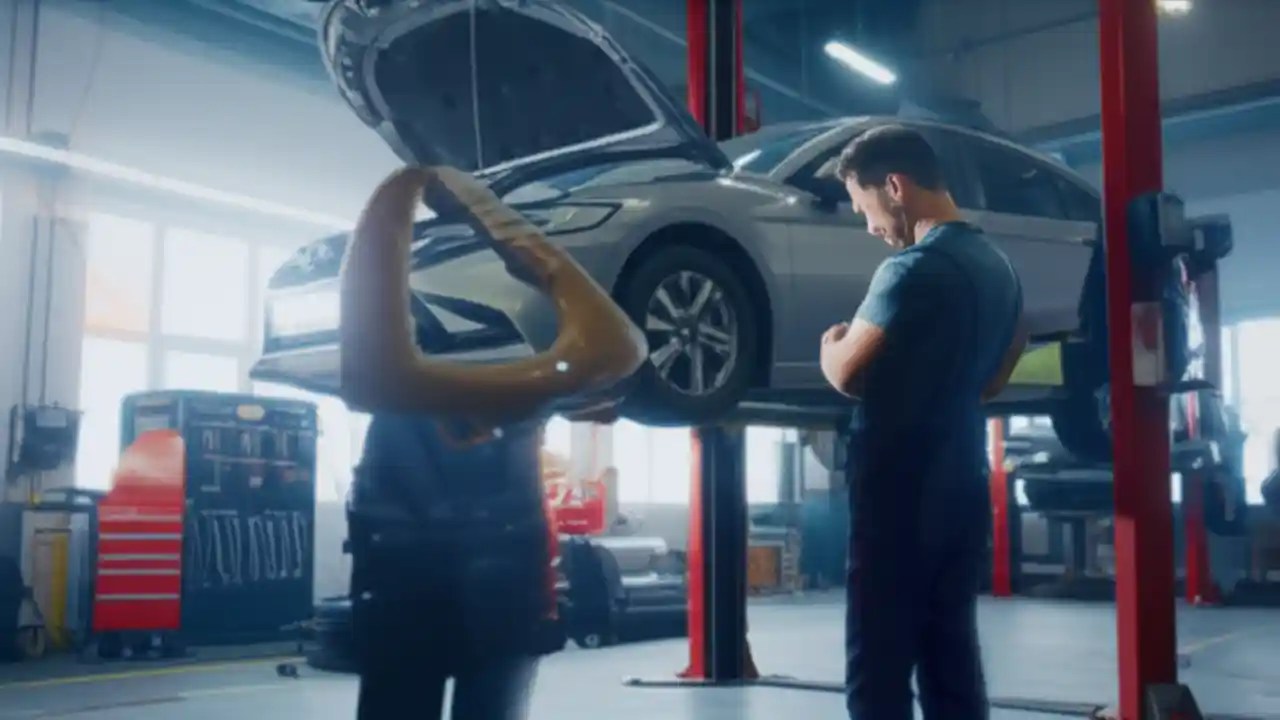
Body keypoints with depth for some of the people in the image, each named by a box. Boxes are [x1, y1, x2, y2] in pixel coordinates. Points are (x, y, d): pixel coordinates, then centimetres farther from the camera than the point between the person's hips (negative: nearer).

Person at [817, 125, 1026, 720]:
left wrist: (831, 342, 3)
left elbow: (848, 373, -16)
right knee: (951, 657, 12)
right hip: (962, 483, 9)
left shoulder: (915, 267, -15)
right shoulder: (997, 265, 13)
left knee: (880, 663, -3)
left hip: (902, 487, -9)